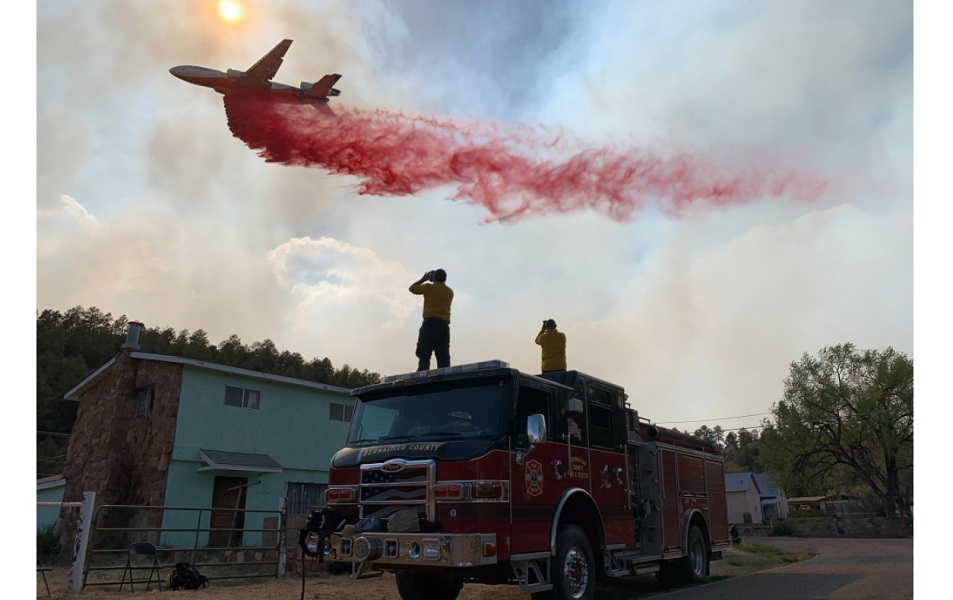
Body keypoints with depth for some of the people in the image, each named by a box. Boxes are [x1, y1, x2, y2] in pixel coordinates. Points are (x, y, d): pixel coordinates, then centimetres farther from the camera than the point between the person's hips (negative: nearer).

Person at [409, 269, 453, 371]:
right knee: (443, 357, 1)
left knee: (424, 355, -8)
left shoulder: (429, 287, 2)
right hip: (444, 326, 4)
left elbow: (412, 288, 15)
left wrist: (423, 279, 26)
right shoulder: (450, 291, 15)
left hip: (430, 323, -4)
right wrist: (434, 282, 34)